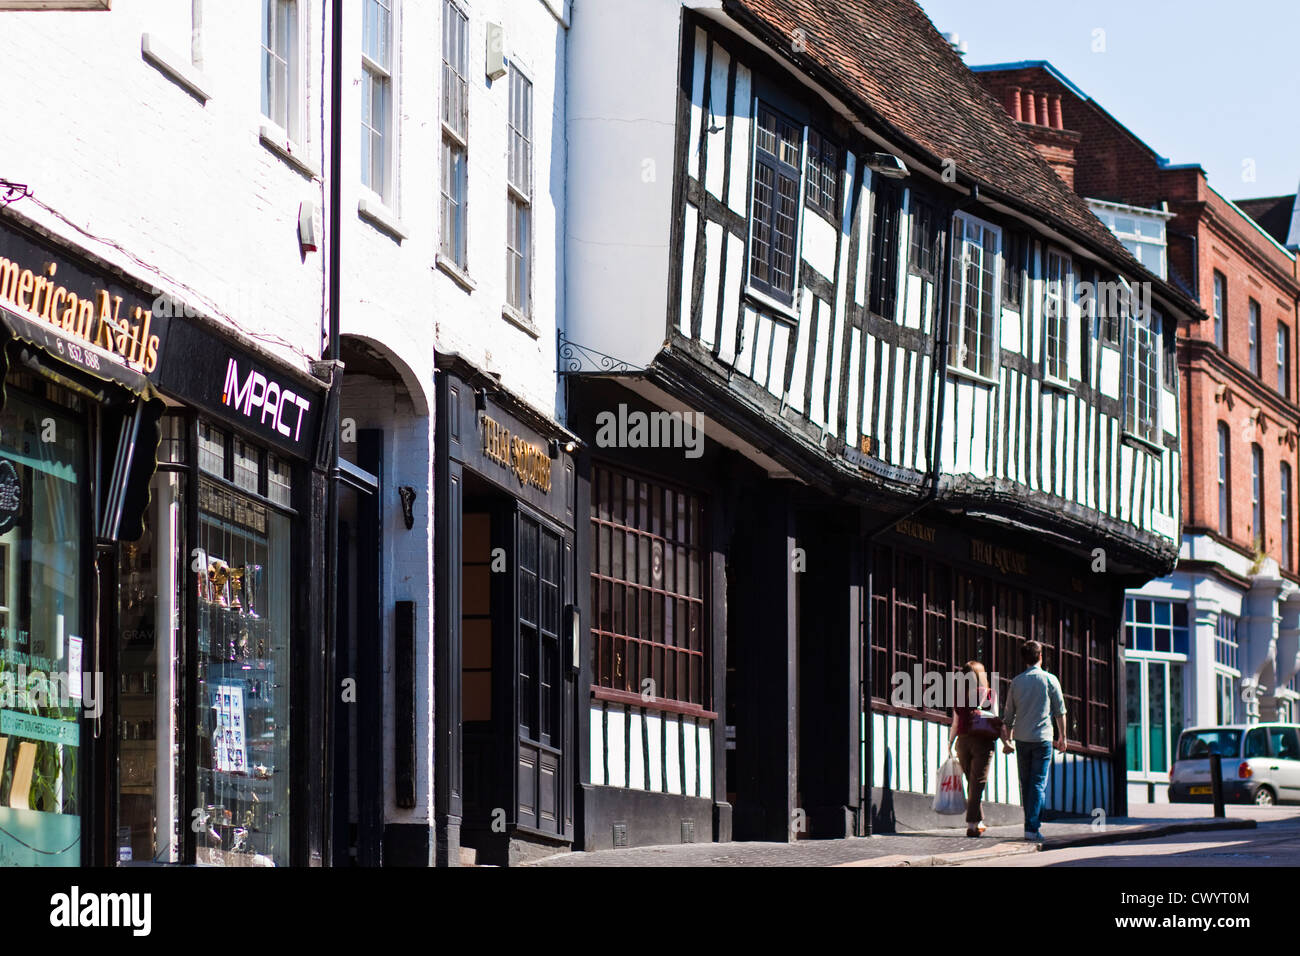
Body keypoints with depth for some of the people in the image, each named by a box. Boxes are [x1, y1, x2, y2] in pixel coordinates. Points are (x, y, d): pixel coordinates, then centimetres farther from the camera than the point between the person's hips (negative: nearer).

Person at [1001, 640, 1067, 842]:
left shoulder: (1016, 682, 5)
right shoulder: (1050, 680, -3)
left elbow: (1008, 715, 10)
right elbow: (1060, 711, 0)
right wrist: (1062, 736, 11)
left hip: (1022, 739, 3)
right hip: (1042, 738, -3)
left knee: (1025, 783, 12)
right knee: (1039, 783, -5)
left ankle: (1031, 823, 18)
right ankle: (1032, 827, -14)